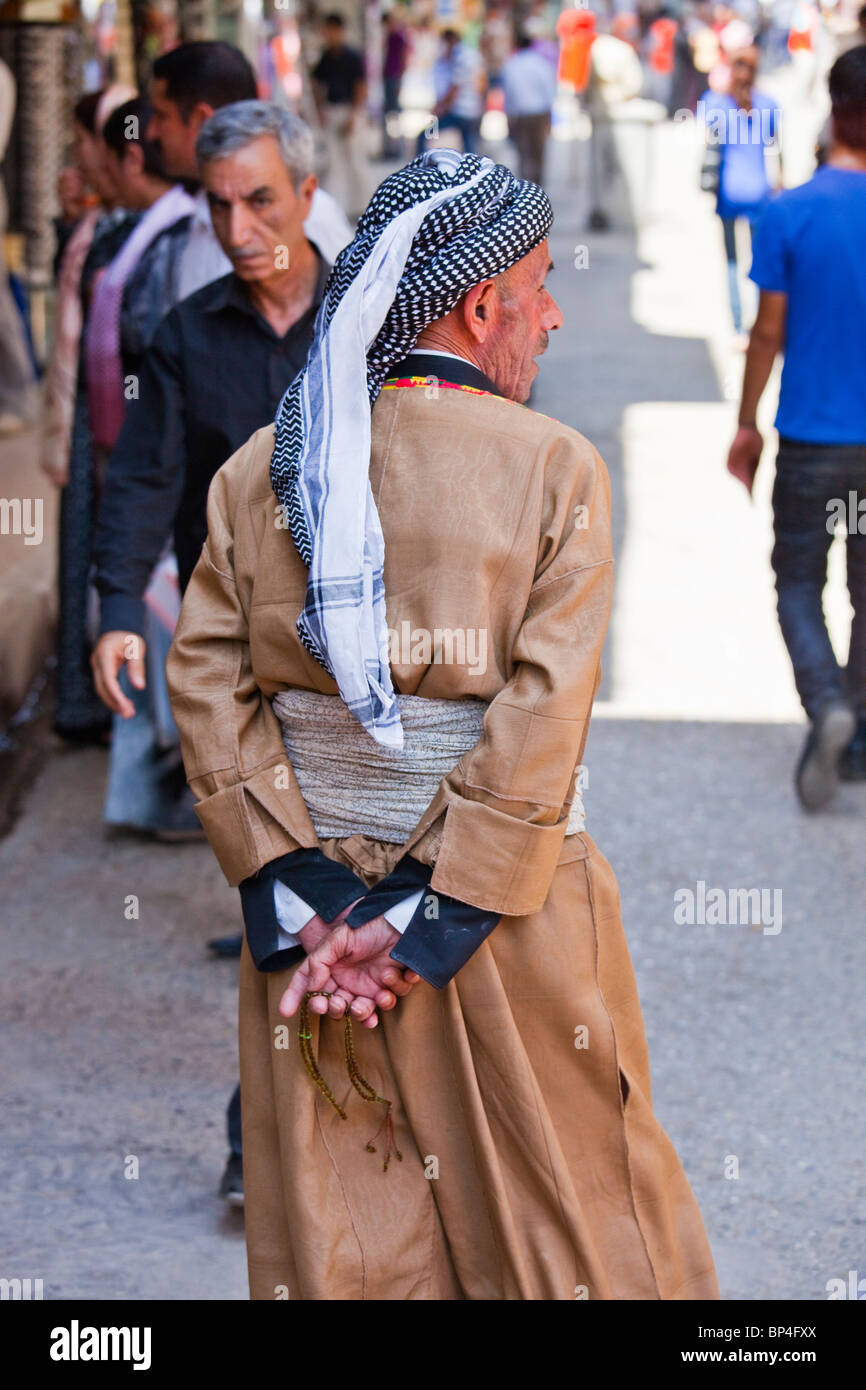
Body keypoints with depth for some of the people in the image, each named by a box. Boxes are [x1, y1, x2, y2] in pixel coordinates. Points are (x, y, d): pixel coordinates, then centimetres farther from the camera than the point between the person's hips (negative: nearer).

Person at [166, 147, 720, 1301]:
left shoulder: (256, 469, 2)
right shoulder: (557, 469, -9)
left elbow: (208, 688, -4)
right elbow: (545, 711, -16)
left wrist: (299, 902, -6)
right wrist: (429, 913, -14)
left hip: (312, 910, 3)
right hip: (509, 928, -3)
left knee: (336, 1234, 12)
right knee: (558, 1202, 13)